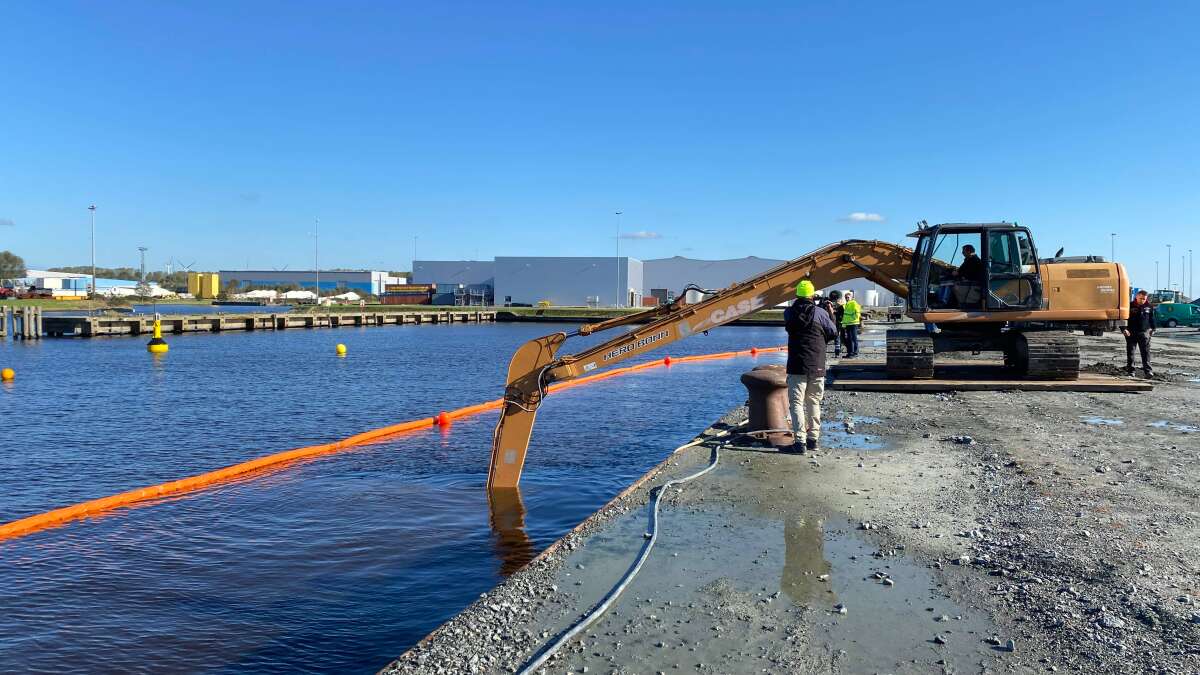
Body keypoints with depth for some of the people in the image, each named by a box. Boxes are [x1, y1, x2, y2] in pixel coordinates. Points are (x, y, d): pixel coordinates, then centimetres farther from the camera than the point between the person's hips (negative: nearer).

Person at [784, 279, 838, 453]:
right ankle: (813, 439, 18)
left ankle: (800, 441, -9)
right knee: (814, 403, 14)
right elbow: (833, 333, 7)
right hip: (817, 367, 1)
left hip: (797, 366, -1)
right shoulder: (821, 313, -3)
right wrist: (831, 315, 25)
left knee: (796, 403, 0)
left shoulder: (789, 312, -2)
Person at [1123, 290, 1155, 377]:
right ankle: (1129, 370, 10)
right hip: (1131, 333, -1)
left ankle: (1148, 370, -6)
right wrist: (1124, 329, -12)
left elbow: (1152, 318, 19)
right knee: (1130, 352, 4)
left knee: (1146, 352, -5)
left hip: (1144, 332, 1)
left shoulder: (1149, 307, 6)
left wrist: (1153, 328, 14)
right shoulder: (1130, 306, -3)